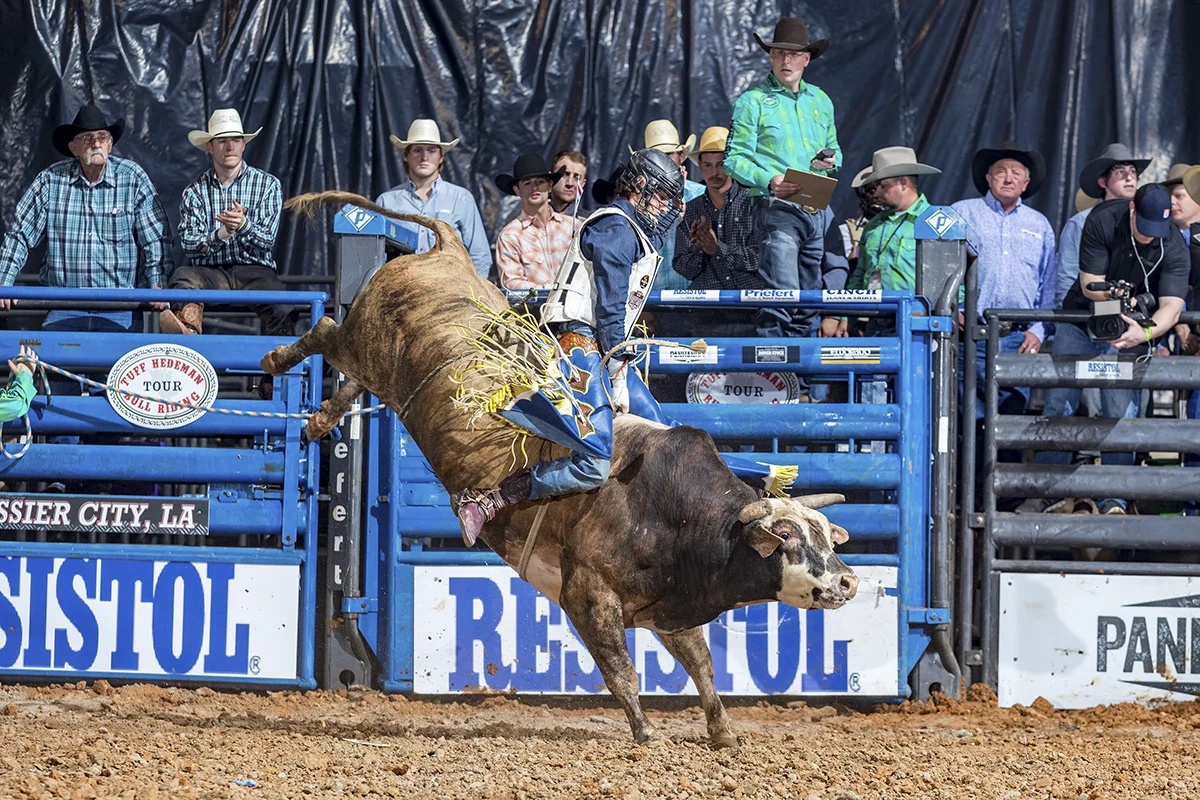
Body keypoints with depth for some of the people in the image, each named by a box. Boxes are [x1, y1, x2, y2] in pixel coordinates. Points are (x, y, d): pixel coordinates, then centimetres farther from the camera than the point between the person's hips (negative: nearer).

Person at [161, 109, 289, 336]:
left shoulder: (268, 184, 9)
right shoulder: (195, 191, 11)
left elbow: (266, 240, 1)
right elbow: (188, 243, -2)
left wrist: (243, 225, -21)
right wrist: (221, 234, -22)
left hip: (253, 270, 0)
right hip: (210, 272, 0)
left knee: (282, 312, -34)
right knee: (183, 276, -36)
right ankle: (189, 324, -63)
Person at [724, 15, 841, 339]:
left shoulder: (820, 101, 18)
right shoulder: (753, 101, 0)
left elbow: (834, 148, 28)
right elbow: (735, 159, -5)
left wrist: (831, 160, 3)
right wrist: (769, 181, -23)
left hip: (819, 211, 6)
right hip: (778, 211, -6)